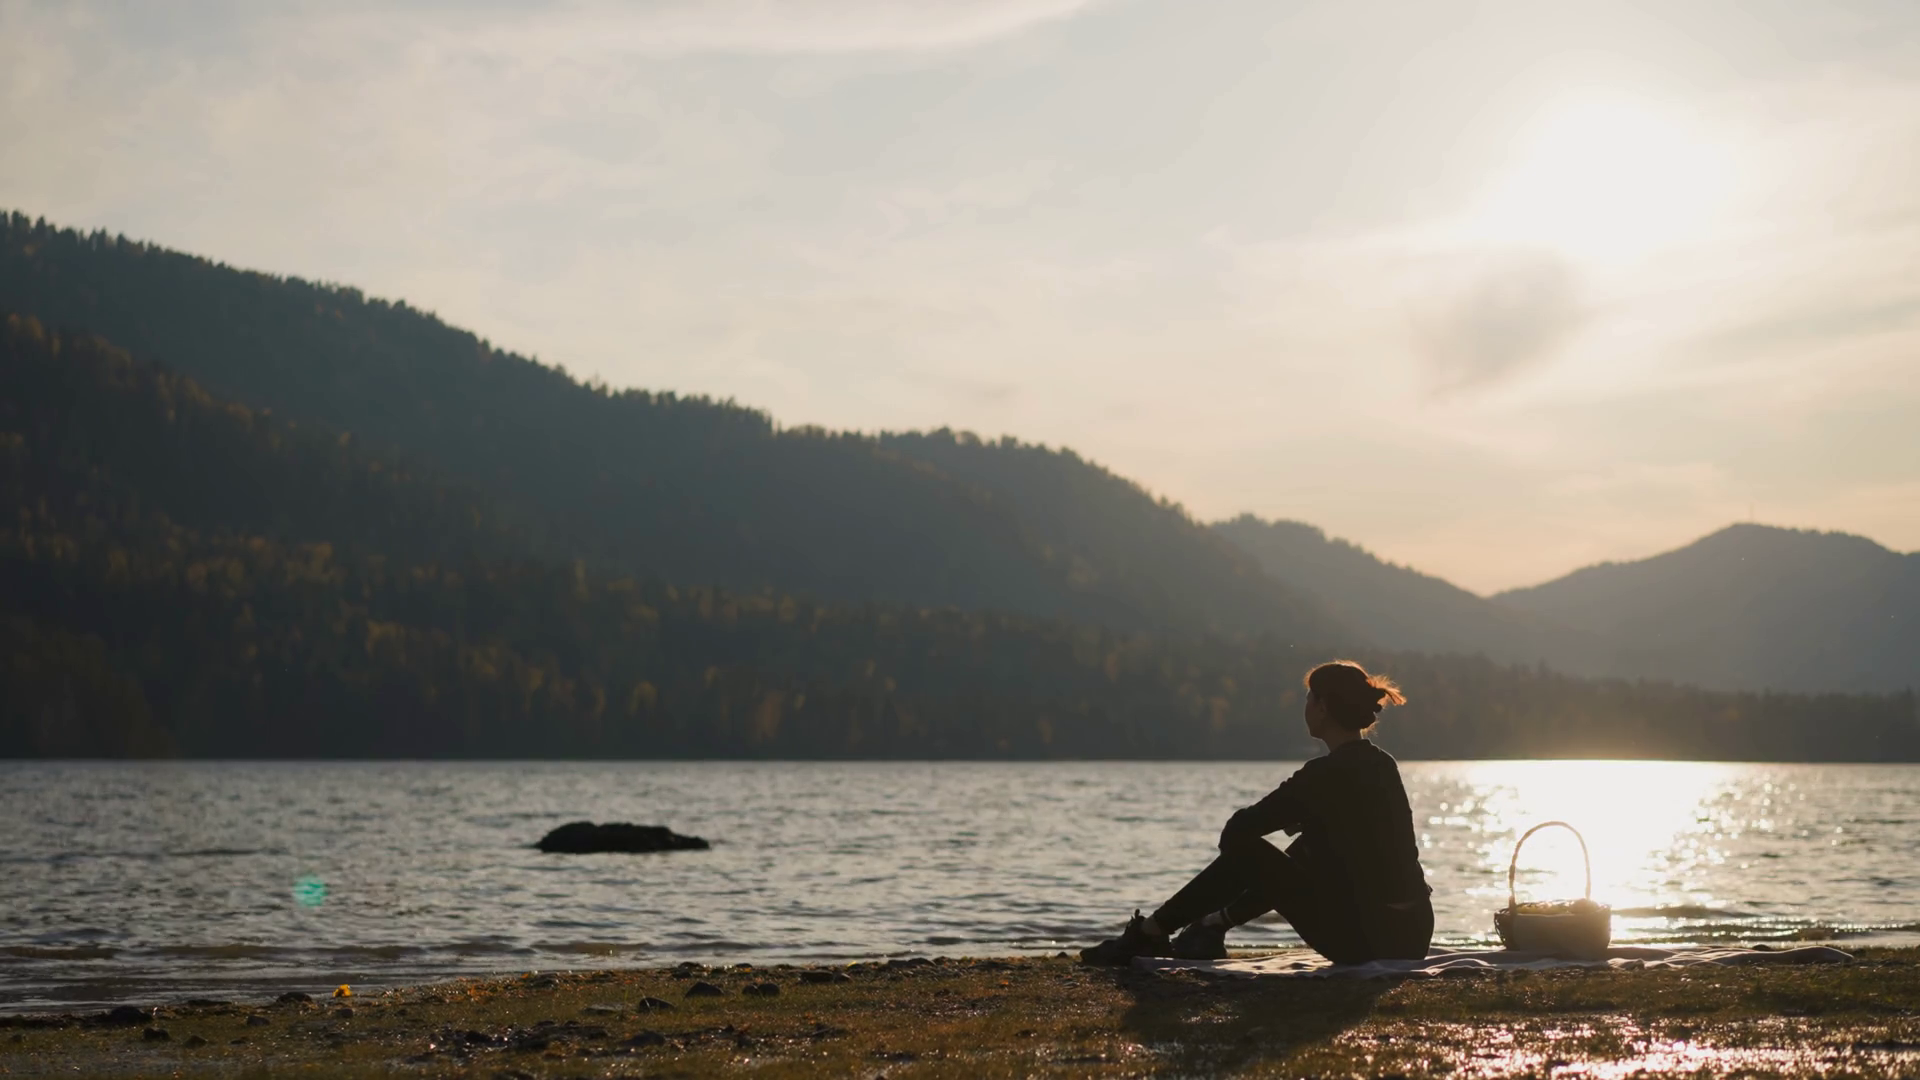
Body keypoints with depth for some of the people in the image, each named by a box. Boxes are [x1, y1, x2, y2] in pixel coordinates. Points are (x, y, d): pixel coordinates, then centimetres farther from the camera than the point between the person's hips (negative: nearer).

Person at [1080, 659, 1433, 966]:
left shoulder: (1325, 774, -14)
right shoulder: (1381, 764, 11)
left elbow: (1237, 831, -9)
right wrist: (1299, 818, 18)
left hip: (1364, 939, -8)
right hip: (1412, 935, 8)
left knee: (1246, 850, 5)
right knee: (1303, 853, 29)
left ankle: (1148, 933, 16)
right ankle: (1210, 927, 38)